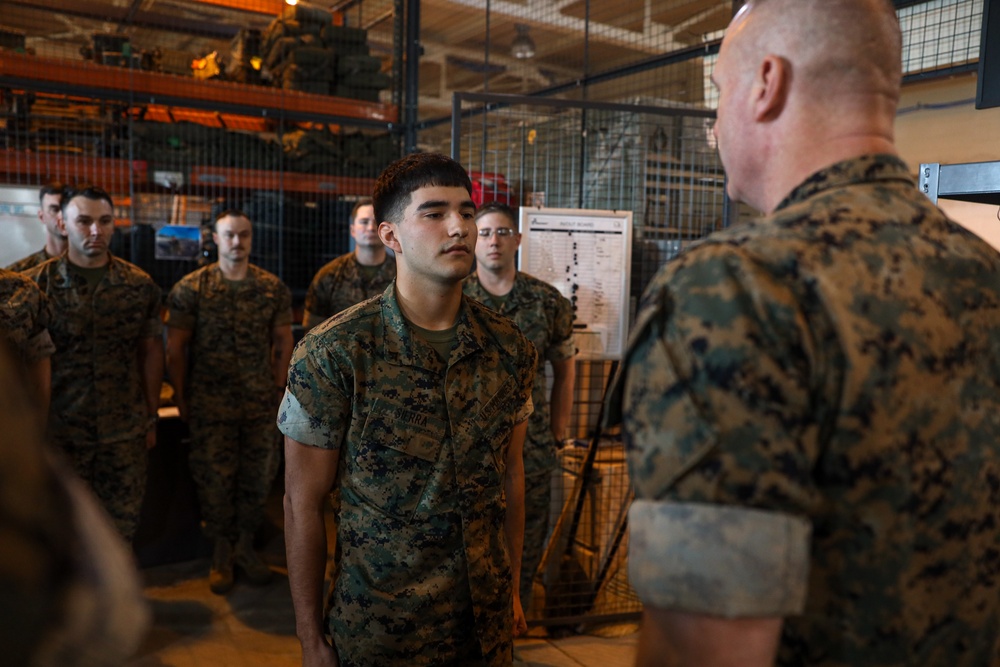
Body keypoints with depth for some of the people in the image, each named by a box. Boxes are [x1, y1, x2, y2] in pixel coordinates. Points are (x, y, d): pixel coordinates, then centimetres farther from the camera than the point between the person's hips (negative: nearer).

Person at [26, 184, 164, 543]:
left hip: (126, 432, 1)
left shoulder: (139, 284, 1)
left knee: (122, 524, 10)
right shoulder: (35, 283, -4)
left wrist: (151, 417, 6)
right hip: (60, 432, -1)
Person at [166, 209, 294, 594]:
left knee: (258, 476, 8)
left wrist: (278, 388, 6)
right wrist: (181, 397, 1)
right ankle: (221, 553, 24)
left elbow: (283, 341, 9)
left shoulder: (273, 288, 3)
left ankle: (246, 547, 28)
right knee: (214, 479, 5)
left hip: (262, 403, 2)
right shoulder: (191, 288, -3)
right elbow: (175, 347, 1)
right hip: (211, 404, -2)